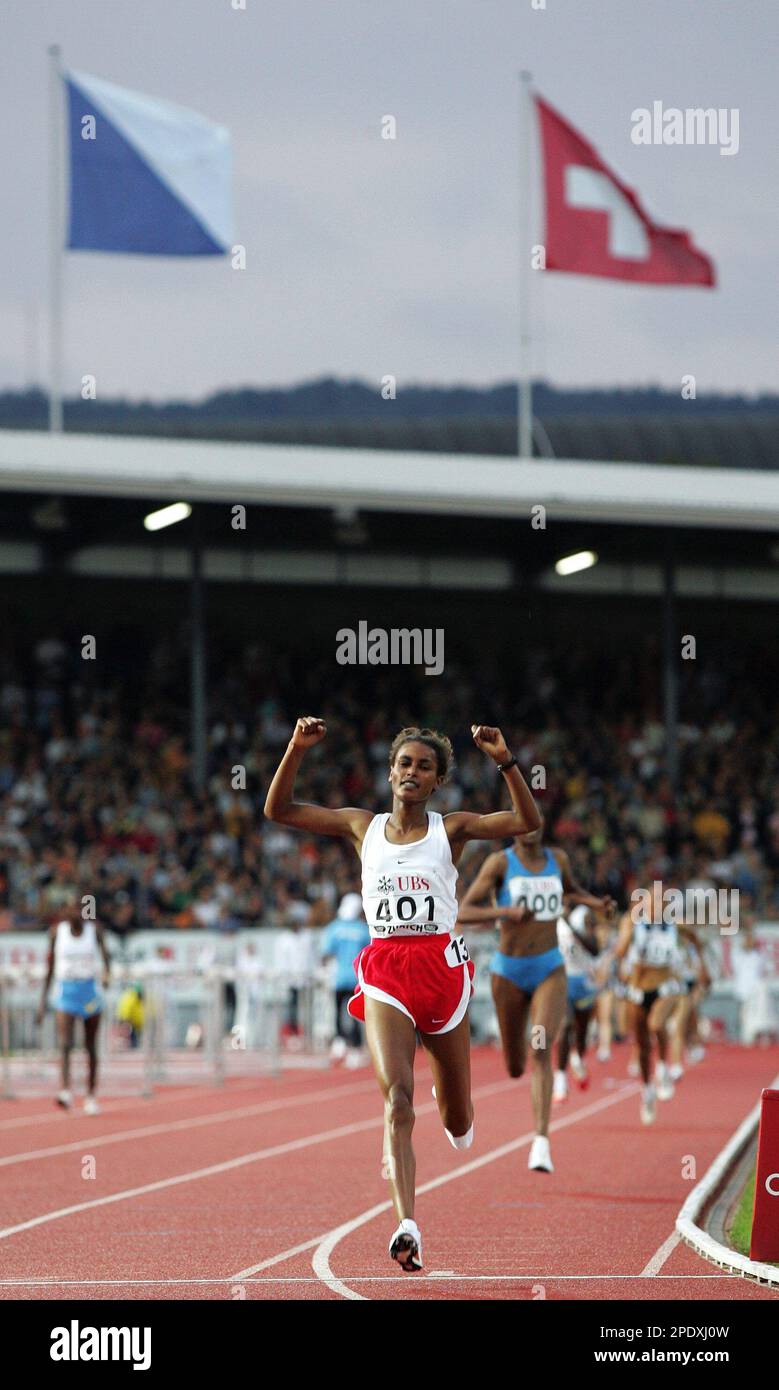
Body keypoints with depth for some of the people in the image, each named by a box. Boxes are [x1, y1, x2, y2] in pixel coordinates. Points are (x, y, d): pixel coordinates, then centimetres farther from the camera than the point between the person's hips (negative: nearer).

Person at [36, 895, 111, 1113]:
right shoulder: (57, 931, 1)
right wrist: (43, 999, 8)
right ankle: (66, 1091, -33)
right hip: (66, 991, 0)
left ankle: (91, 1096, 19)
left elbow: (104, 953, -12)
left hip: (90, 989, 0)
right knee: (65, 1043, -19)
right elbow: (50, 966, 8)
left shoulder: (94, 930, -1)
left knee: (91, 1046, 9)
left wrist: (107, 973, -35)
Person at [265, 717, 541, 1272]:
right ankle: (407, 1226, -29)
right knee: (397, 1096, -20)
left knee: (457, 1121, 11)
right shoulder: (363, 827, 9)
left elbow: (527, 821, -9)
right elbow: (279, 810, 9)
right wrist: (297, 750, -3)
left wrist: (505, 760, -18)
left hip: (441, 967, 0)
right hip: (384, 970, 0)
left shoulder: (451, 829, 3)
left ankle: (455, 1114, 51)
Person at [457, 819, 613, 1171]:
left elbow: (571, 889, 26)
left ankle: (541, 1142, -26)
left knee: (541, 1051, -23)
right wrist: (506, 912, -31)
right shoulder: (499, 862, -9)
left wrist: (597, 903, 4)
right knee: (515, 1068, 11)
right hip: (509, 971, -1)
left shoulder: (557, 859, 3)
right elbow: (463, 913, -15)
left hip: (550, 970, 1)